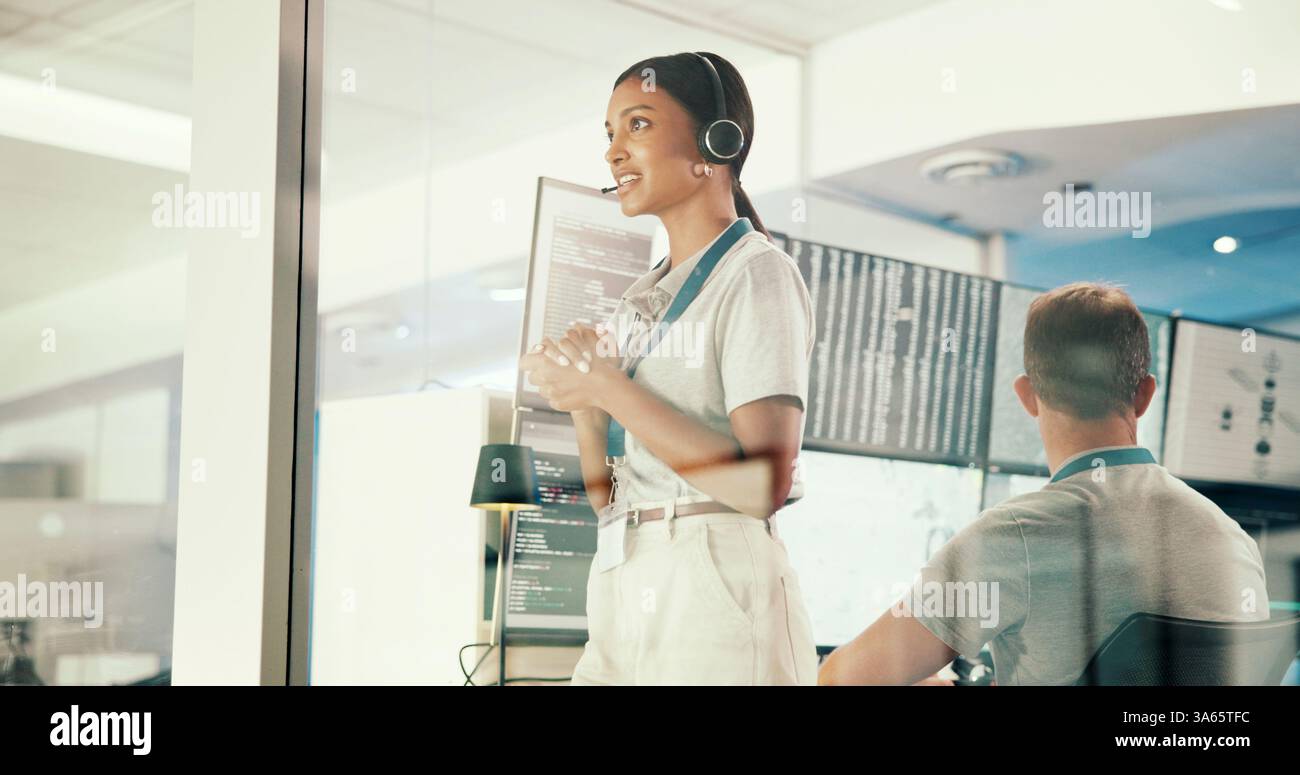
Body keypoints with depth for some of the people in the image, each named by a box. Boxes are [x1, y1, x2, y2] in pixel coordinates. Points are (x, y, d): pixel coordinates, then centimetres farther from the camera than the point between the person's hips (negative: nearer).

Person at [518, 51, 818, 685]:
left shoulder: (756, 276, -6)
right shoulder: (643, 296, 16)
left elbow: (766, 483, -18)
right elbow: (609, 496, 15)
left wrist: (611, 389, -15)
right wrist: (583, 401, -3)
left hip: (714, 591, -7)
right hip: (624, 596, 7)